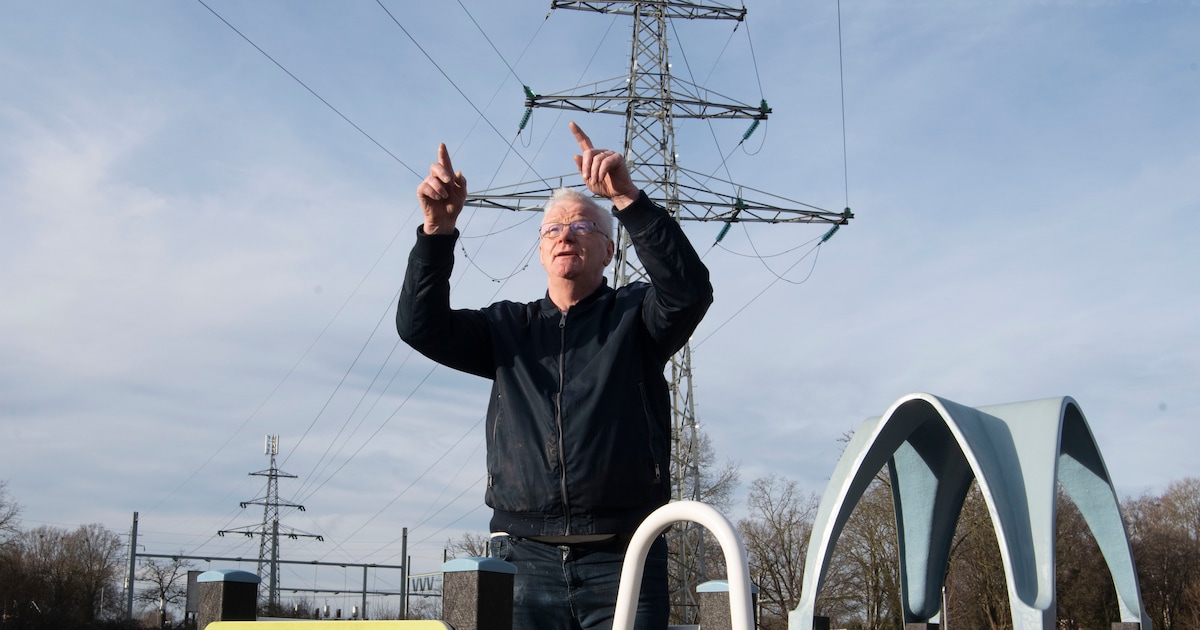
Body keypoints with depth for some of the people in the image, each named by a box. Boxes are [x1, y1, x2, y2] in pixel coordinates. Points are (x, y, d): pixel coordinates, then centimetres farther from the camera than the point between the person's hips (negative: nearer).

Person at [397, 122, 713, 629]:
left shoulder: (635, 316, 10)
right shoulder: (509, 327, 17)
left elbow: (689, 290, -11)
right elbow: (421, 325, 5)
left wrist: (627, 197, -21)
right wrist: (439, 228, -8)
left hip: (622, 556, -2)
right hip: (525, 556, 2)